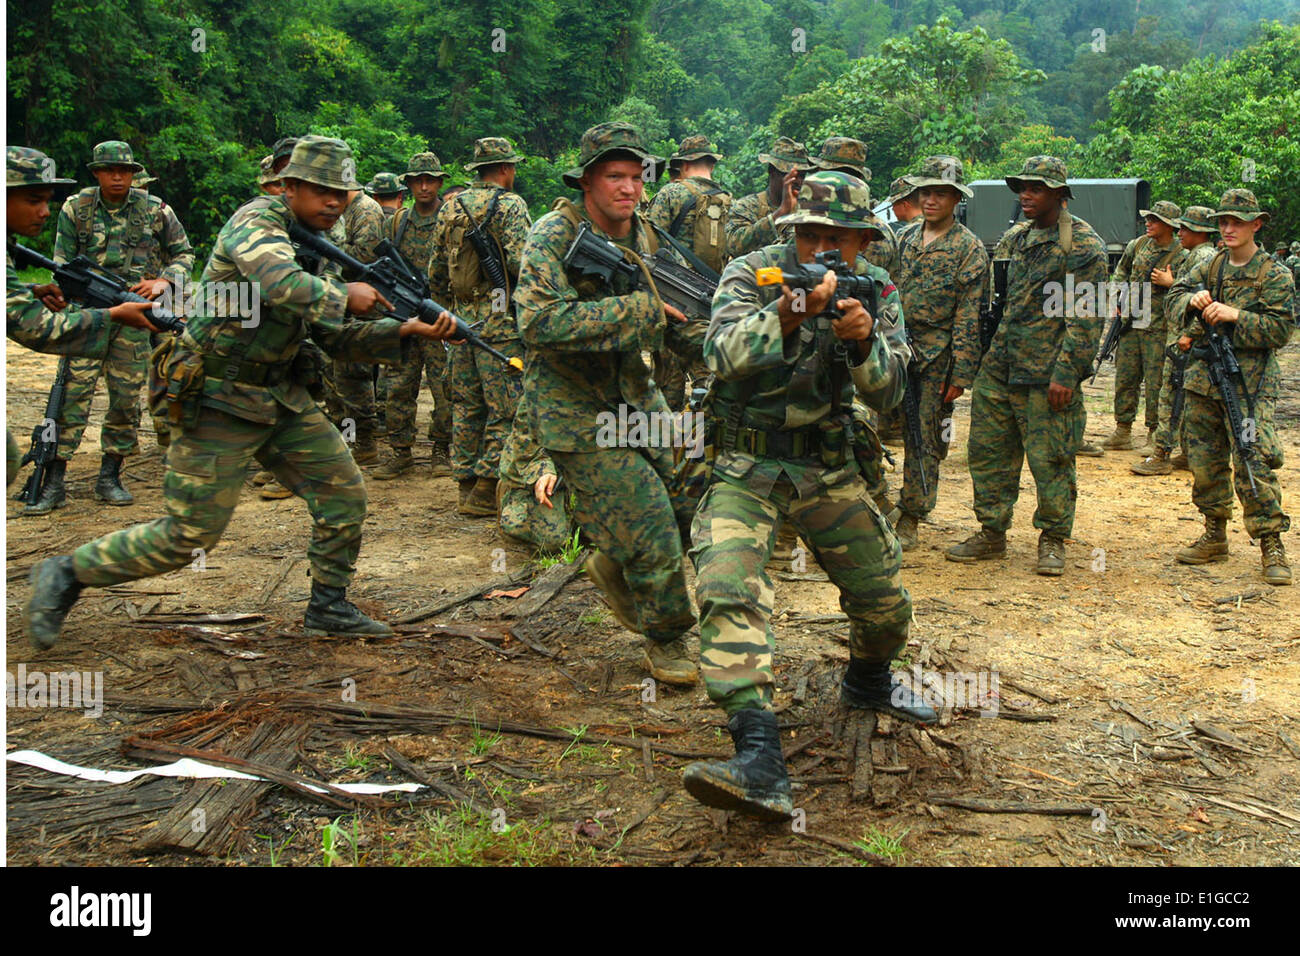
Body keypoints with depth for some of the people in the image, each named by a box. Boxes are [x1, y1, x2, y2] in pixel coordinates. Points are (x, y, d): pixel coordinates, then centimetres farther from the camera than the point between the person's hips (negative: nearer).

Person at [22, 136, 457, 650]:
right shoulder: (256, 222, -15)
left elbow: (337, 338, 9)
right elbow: (284, 285, -36)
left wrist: (406, 330, -3)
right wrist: (344, 294, -20)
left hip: (281, 396, 8)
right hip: (221, 403, -8)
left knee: (344, 494, 3)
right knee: (188, 535, -4)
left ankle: (329, 607, 19)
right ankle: (66, 574, 14)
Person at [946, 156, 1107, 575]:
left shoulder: (1082, 245, -7)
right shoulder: (1013, 238, 15)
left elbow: (1085, 317, -12)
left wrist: (1066, 372, -17)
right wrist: (981, 355, 16)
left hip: (1046, 375, -7)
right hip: (998, 368, 7)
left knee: (1051, 460, 0)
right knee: (988, 452, 10)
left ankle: (1053, 540, 15)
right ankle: (992, 534, 22)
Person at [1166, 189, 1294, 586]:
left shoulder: (1275, 274, -3)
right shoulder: (1211, 266, 12)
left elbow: (1280, 330, -9)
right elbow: (1174, 295, 12)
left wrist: (1235, 316, -18)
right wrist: (1193, 301, -9)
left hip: (1249, 384, -6)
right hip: (1203, 378, 6)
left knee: (1253, 464, -13)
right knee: (1205, 462, 10)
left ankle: (1272, 546, -6)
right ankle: (1215, 537, 22)